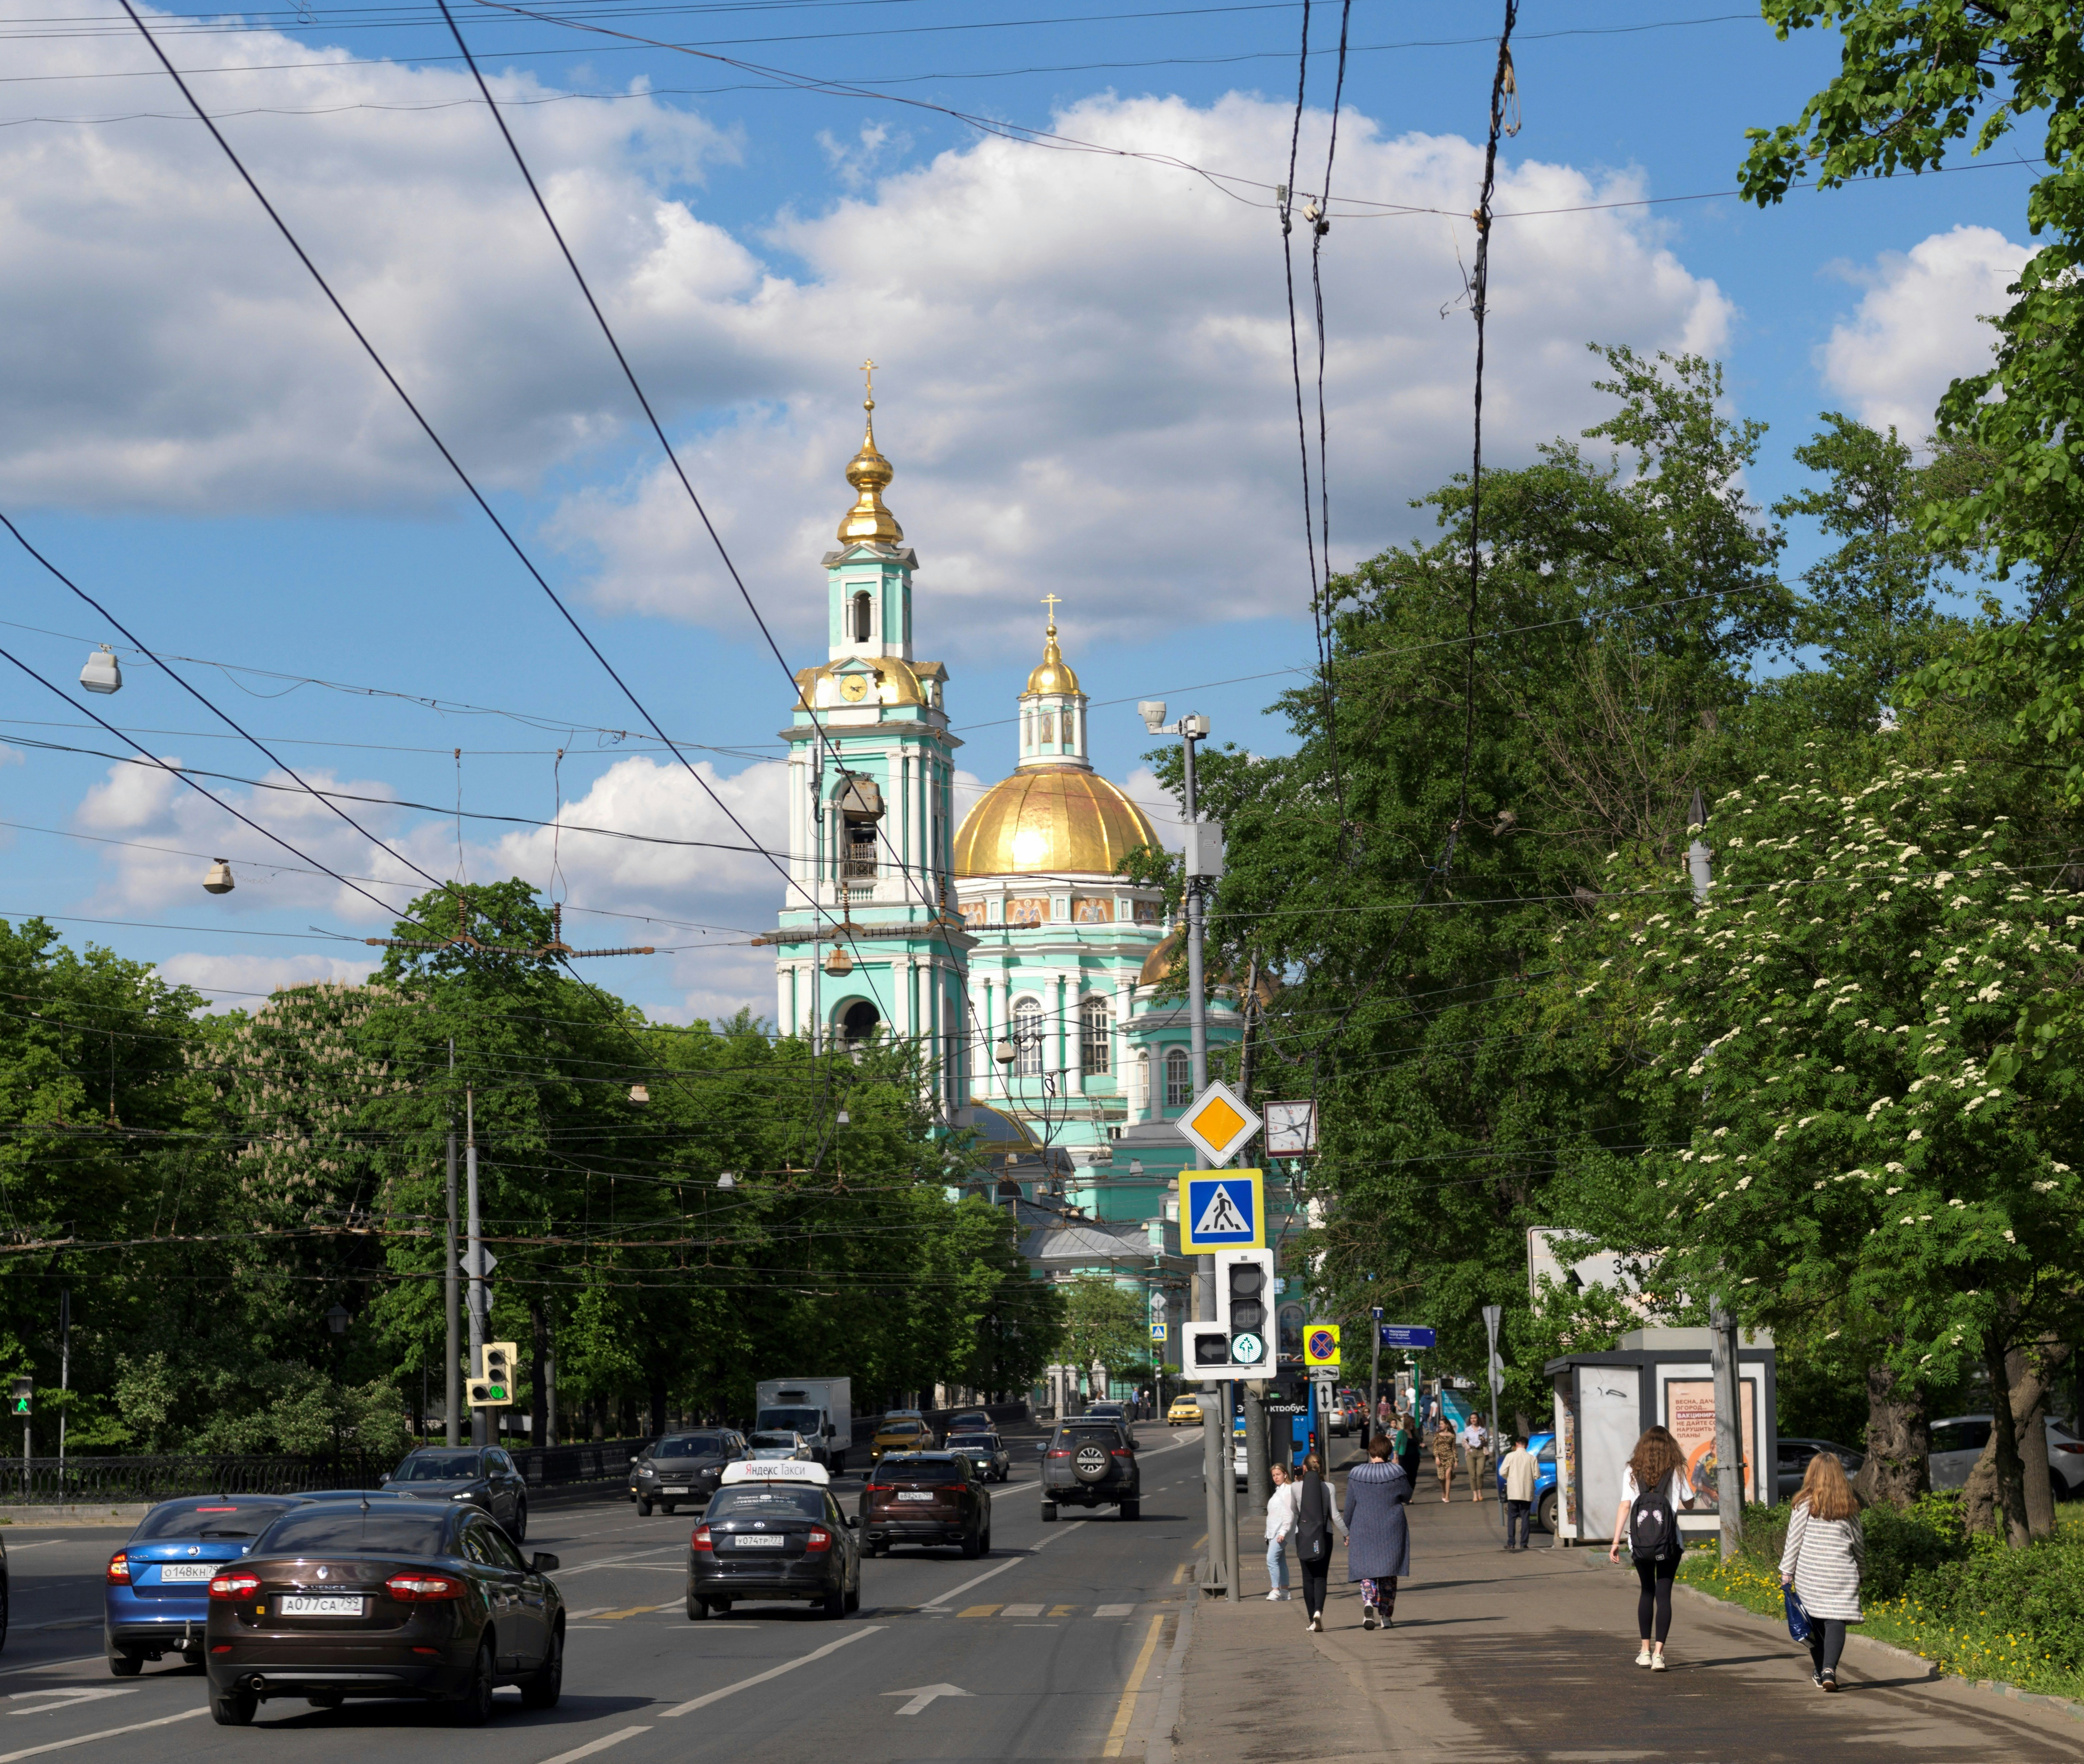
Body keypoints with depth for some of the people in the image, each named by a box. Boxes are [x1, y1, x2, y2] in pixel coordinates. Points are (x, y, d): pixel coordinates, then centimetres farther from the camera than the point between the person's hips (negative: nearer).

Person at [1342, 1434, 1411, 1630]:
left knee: (1366, 1571, 5)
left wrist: (1348, 1531, 11)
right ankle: (1386, 1615, 10)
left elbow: (1350, 1506, 1)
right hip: (1392, 1531, 0)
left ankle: (1368, 1603, -22)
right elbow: (1407, 1496, 7)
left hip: (1363, 1532, 0)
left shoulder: (1356, 1474, -4)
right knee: (1389, 1574, 10)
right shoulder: (1397, 1473, -8)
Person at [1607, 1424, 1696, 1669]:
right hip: (1669, 1542, -1)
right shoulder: (1676, 1471, 0)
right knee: (1664, 1594, 0)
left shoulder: (1632, 1471, 2)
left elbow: (1625, 1506, -5)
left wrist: (1616, 1542, -5)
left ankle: (1645, 1650, 21)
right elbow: (1689, 1503, 10)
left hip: (1640, 1541, 1)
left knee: (1647, 1592, 19)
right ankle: (1658, 1652, -12)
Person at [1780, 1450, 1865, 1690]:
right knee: (1836, 1621, -5)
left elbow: (1794, 1540, -3)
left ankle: (1821, 1671, 22)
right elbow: (1859, 1543, 13)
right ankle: (1829, 1669, -22)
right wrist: (1860, 1570, 27)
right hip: (1841, 1575, 1)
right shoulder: (1849, 1507, 4)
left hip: (1809, 1575, -1)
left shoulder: (1804, 1506, -4)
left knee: (1814, 1623, 11)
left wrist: (1787, 1572, 5)